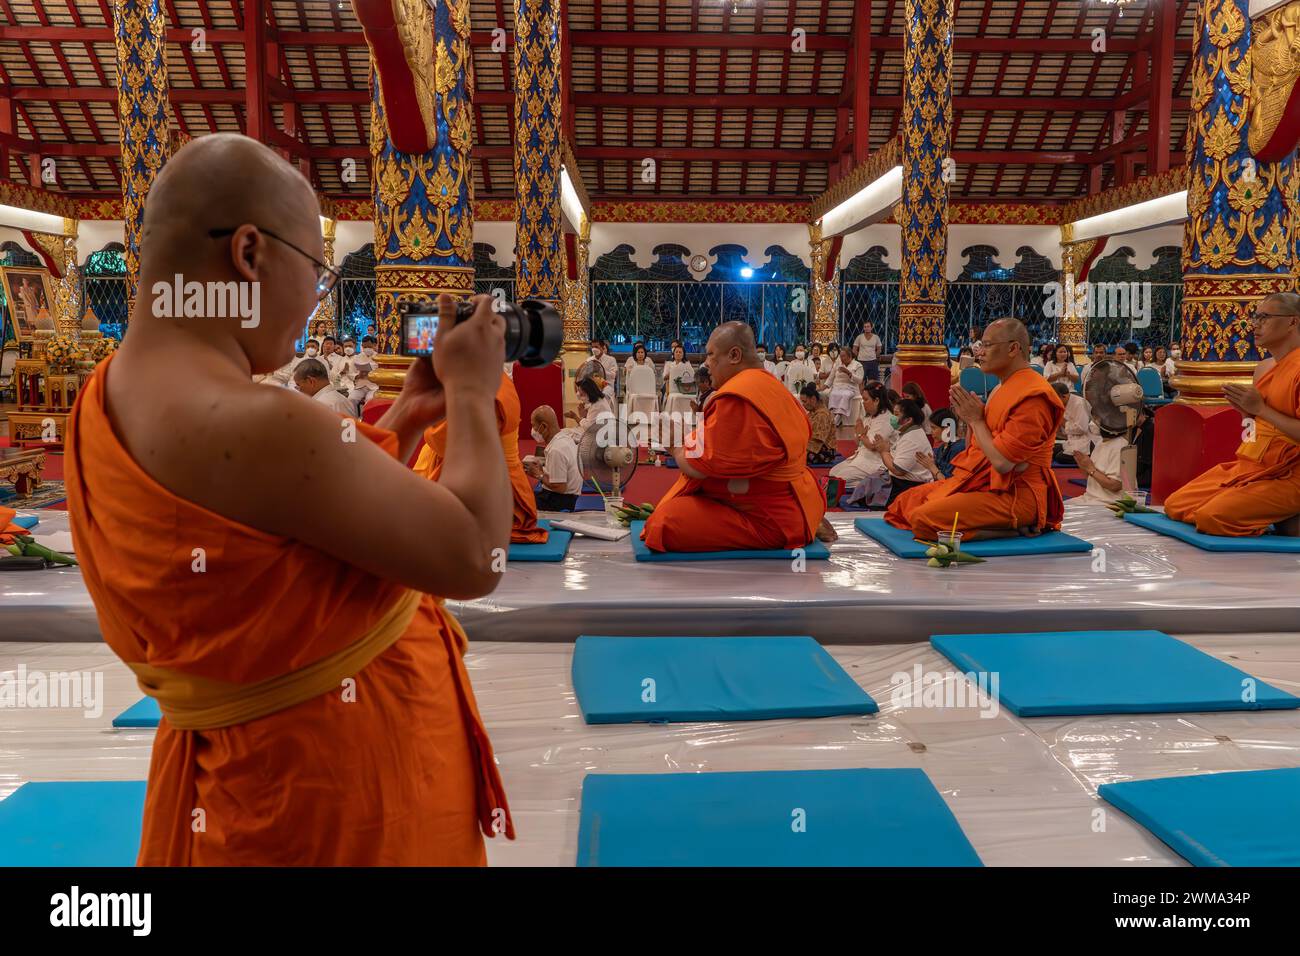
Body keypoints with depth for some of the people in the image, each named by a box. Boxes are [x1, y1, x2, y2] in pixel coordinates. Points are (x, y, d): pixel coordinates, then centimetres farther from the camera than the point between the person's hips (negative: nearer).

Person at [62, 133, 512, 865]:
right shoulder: (253, 424, -29)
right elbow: (471, 559, -22)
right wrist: (472, 390, -10)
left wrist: (408, 415, 8)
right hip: (341, 774, -8)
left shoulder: (107, 400, 1)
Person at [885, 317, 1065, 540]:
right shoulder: (1005, 388, 15)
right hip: (986, 484, 11)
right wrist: (968, 417, 1)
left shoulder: (1032, 396, -17)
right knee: (905, 501, 7)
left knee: (924, 519, -25)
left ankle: (1013, 529, -11)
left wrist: (976, 420, -11)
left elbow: (1002, 462, -23)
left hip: (1015, 495, -10)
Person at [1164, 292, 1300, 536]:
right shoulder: (1263, 367, 13)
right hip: (1246, 467, 9)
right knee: (1175, 506, 4)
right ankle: (1277, 517, 12)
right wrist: (1244, 408, 3)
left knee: (1211, 517, -26)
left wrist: (1261, 409, -20)